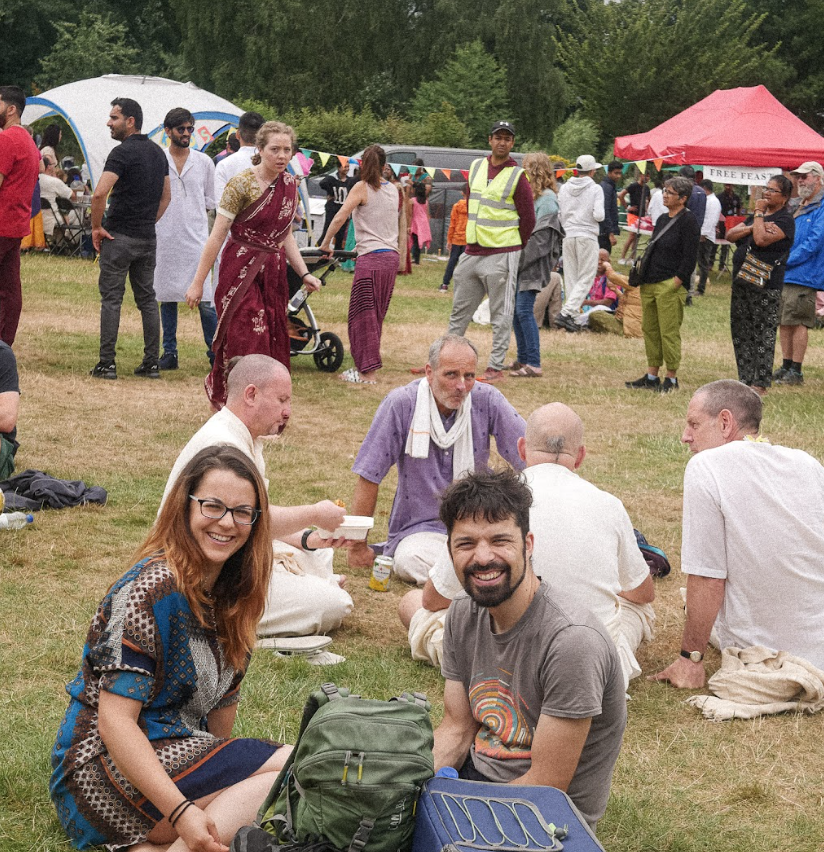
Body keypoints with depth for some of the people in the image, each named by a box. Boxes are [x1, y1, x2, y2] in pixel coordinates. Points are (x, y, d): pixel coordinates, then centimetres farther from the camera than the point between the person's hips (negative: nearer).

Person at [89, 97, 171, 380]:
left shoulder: (122, 152, -14)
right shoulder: (158, 152, 12)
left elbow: (100, 193, -24)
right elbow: (166, 196, 21)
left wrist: (96, 227, -12)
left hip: (119, 237, -7)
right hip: (148, 238, 7)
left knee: (111, 299, -2)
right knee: (147, 299, 11)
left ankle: (107, 364, -2)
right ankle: (151, 363, 11)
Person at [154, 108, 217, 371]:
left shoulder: (204, 162, 7)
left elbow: (211, 201, 13)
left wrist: (193, 208, 2)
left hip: (196, 238, 0)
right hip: (164, 238, 0)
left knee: (204, 299, -6)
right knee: (167, 297, 6)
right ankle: (169, 352, 13)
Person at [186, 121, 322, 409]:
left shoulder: (290, 185, 7)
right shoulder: (241, 184, -11)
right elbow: (217, 235, -11)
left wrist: (304, 273, 7)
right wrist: (198, 282, -11)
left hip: (274, 272, 6)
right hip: (241, 271, -6)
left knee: (273, 344, 5)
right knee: (245, 342, -9)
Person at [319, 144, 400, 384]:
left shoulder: (362, 188, -4)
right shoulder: (394, 190, 15)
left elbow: (339, 218, -13)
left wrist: (326, 244, -1)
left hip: (371, 259, -7)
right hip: (391, 257, 7)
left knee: (362, 315, -2)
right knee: (376, 315, 13)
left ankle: (367, 372, -4)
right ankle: (367, 366, 18)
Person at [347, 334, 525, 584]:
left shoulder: (486, 400, -5)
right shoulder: (401, 404, -10)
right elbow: (369, 478, -6)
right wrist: (358, 547, -3)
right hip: (420, 530, -3)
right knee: (410, 561, -36)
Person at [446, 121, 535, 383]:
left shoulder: (517, 176, -7)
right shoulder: (476, 167, 10)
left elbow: (528, 218, -3)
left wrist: (514, 248, 2)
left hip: (501, 254, -6)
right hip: (472, 252, 6)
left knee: (501, 314, 0)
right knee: (460, 311, 14)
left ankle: (496, 367, 3)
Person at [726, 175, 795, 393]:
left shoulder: (785, 220, -6)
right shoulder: (756, 216, 19)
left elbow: (762, 240, -21)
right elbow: (730, 235, 9)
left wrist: (759, 213, -9)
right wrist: (752, 227, -6)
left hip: (766, 286, -8)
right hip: (741, 282, 9)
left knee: (763, 334, -5)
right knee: (740, 332, 10)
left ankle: (760, 383, -2)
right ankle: (745, 379, 17)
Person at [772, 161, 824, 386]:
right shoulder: (799, 208, 18)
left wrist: (786, 260, -15)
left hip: (804, 276, -8)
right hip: (784, 275, 8)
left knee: (798, 322, -6)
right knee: (784, 322, 11)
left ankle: (796, 371, -1)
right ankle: (786, 366, 19)